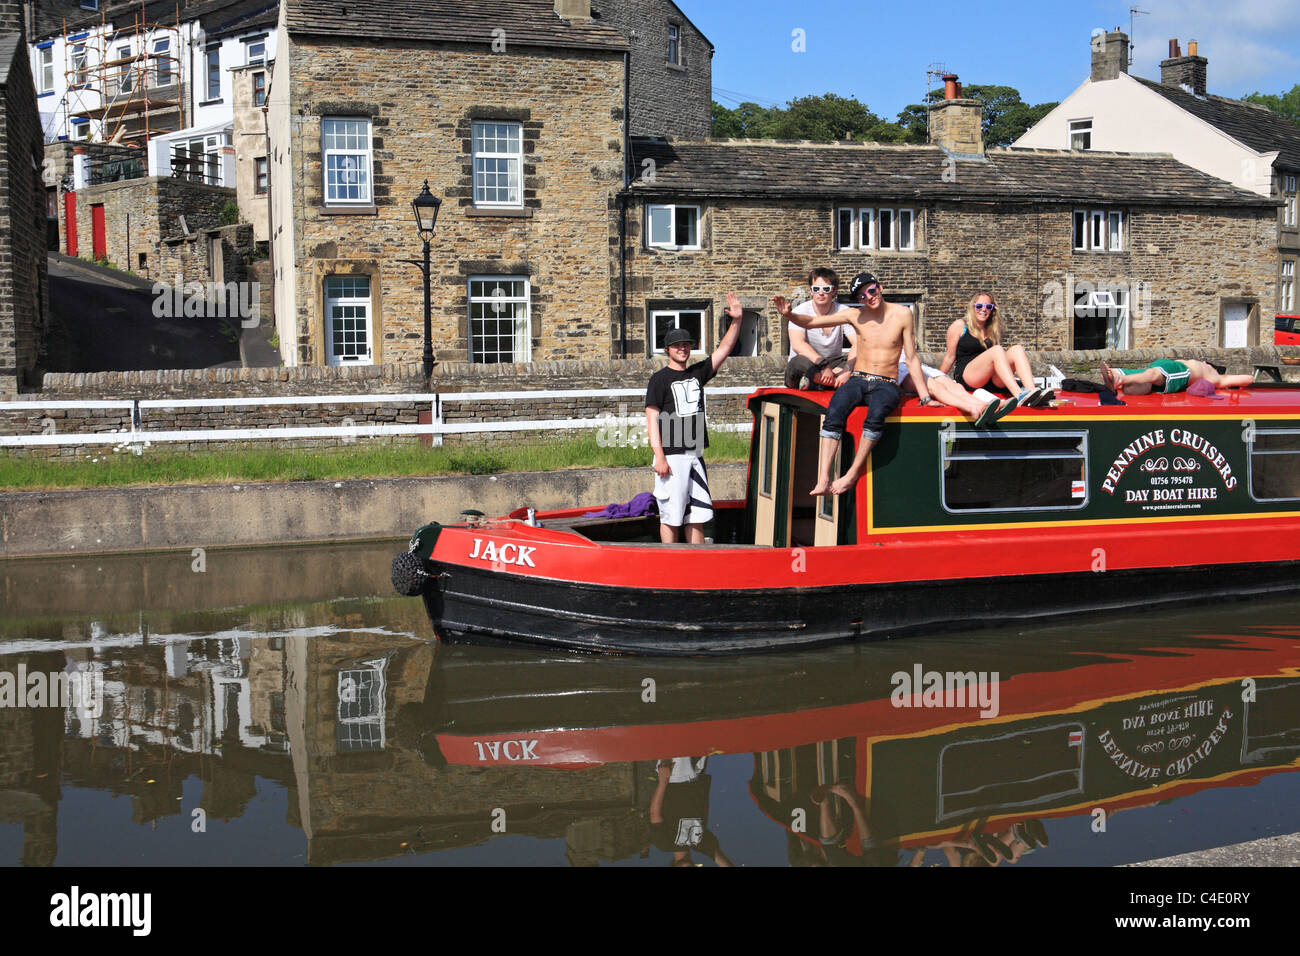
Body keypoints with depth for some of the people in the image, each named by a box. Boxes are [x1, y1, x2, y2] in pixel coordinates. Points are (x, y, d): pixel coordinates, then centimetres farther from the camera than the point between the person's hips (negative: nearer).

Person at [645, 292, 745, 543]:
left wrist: (736, 320, -5)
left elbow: (724, 348, 10)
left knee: (698, 514, 7)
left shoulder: (697, 373, 14)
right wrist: (659, 457, -17)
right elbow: (652, 419, -9)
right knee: (671, 516, -4)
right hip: (671, 456, -6)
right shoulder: (659, 379, -2)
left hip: (695, 455, 6)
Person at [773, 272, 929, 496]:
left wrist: (925, 396, 2)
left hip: (886, 385, -2)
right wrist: (789, 315, -15)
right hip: (858, 380, 2)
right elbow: (811, 322, 5)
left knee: (876, 413, -38)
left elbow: (911, 358, 5)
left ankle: (852, 474, -31)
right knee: (834, 412, -32)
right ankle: (823, 479, -39)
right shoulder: (855, 315, 7)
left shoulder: (902, 314, 2)